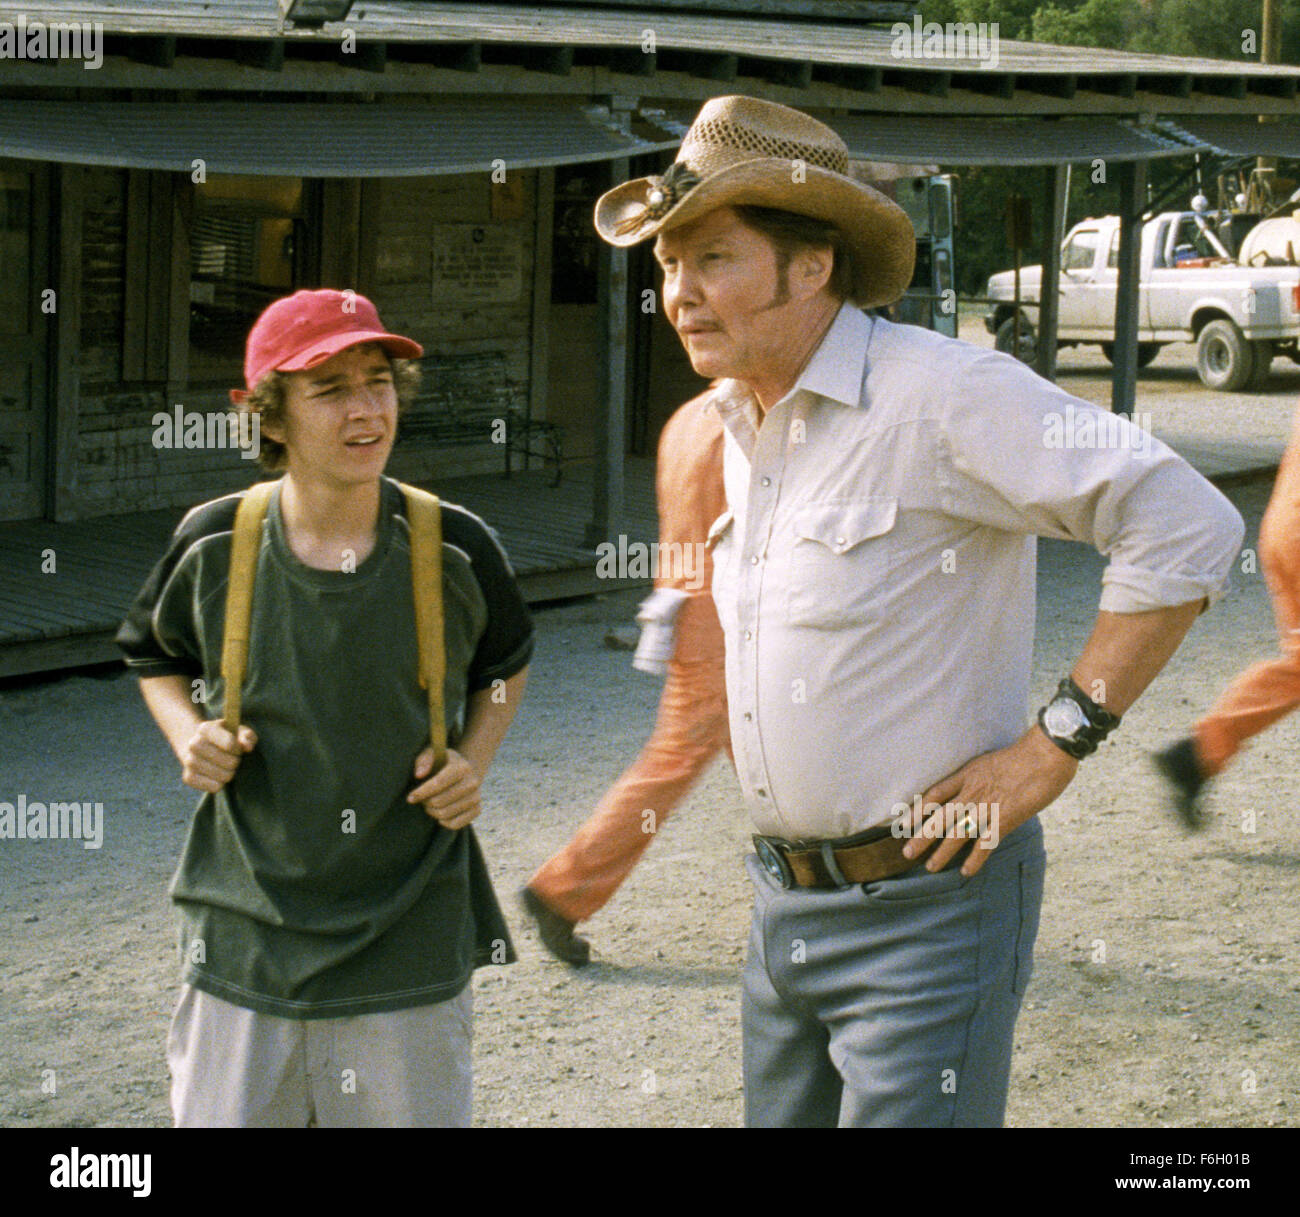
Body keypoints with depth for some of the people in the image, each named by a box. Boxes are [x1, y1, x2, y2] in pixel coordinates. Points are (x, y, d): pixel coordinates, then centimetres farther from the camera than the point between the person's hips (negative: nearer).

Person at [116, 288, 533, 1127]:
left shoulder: (453, 549, -5)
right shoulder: (214, 546, -4)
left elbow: (507, 663, 16)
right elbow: (155, 656, 16)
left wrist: (475, 763, 0)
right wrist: (191, 739, -2)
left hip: (411, 941, 0)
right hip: (246, 937, 0)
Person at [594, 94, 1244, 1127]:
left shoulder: (940, 392, -17)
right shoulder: (741, 426, 10)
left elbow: (1190, 526, -21)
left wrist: (1056, 743, -19)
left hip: (925, 900, -8)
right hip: (786, 901, 8)